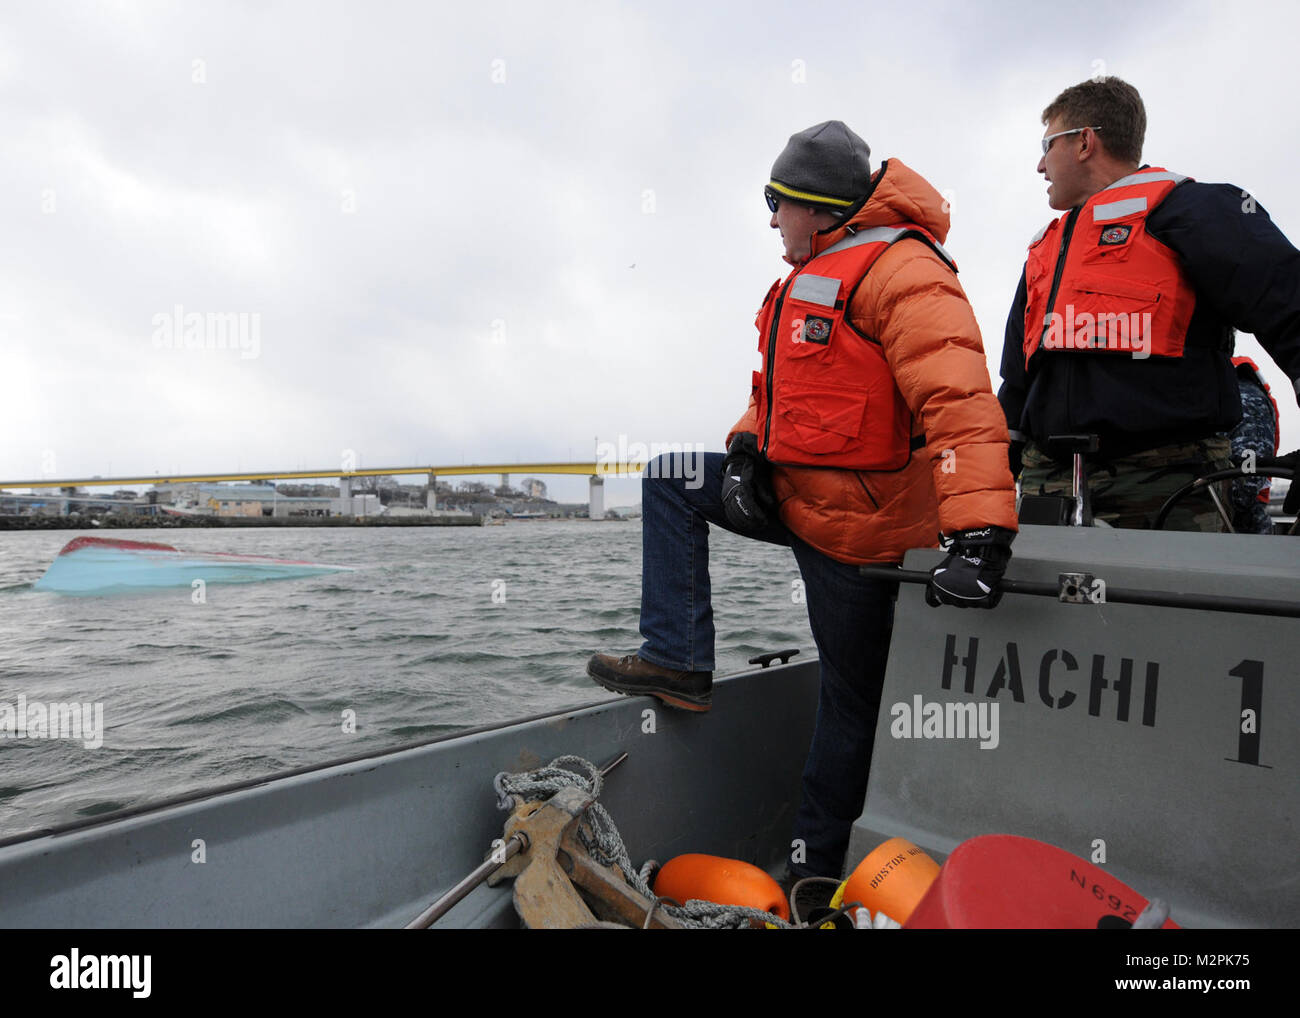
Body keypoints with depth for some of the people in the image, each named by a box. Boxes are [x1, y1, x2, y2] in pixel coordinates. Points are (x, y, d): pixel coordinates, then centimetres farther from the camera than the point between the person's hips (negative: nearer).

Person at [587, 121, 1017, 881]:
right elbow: (778, 385, 17)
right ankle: (679, 662, 5)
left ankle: (818, 861, 22)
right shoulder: (813, 277, 16)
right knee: (669, 481, 8)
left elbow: (958, 399, -30)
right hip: (792, 490, 10)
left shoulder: (899, 269, -18)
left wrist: (981, 533, -40)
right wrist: (746, 449, -3)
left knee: (851, 692, 5)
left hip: (857, 519, -9)